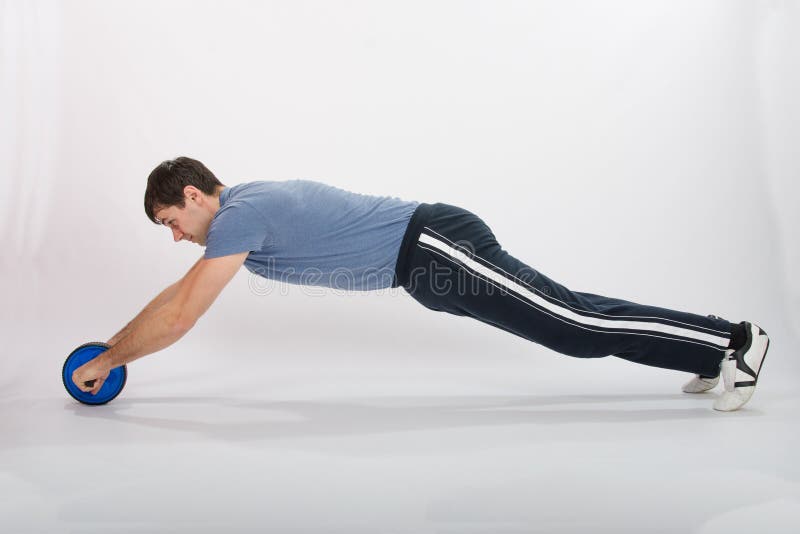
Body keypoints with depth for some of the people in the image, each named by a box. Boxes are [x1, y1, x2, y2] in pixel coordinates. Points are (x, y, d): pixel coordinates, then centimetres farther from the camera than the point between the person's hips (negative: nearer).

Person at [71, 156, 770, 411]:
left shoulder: (239, 215, -11)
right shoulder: (245, 205, 18)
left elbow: (178, 319, -12)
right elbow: (181, 293, 31)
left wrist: (106, 361, 3)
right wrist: (116, 343, 32)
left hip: (434, 249, -9)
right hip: (432, 247, 9)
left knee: (574, 325, -6)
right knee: (569, 316, 13)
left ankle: (732, 340, 3)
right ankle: (715, 346, 22)